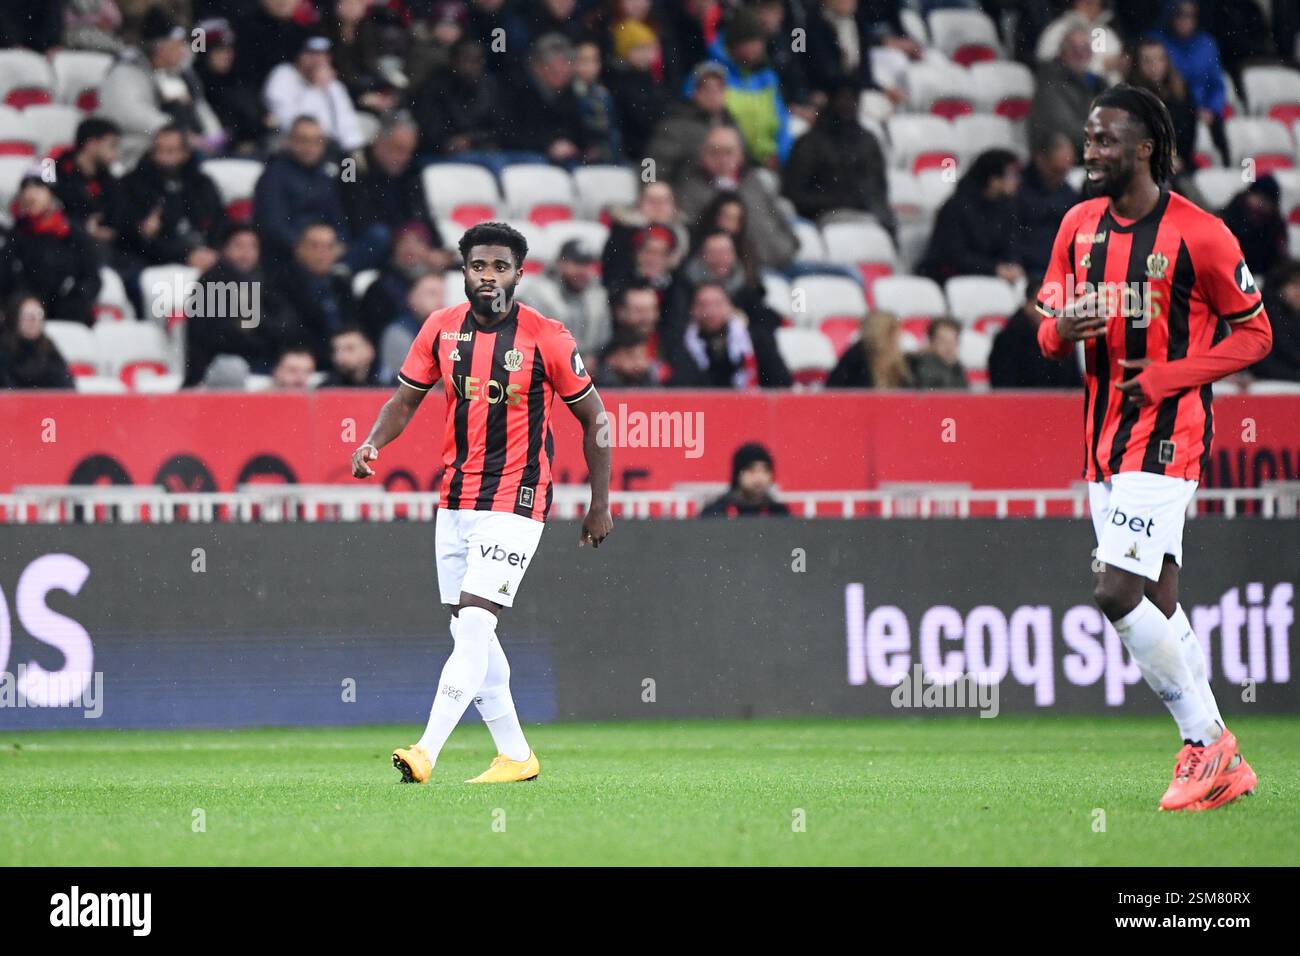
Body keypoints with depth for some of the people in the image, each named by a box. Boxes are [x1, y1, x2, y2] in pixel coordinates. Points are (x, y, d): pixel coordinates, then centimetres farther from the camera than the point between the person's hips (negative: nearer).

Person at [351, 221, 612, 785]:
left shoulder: (546, 338, -9)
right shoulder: (441, 328, 3)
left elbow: (593, 416, 0)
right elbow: (405, 400, 13)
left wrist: (601, 505, 1)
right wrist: (373, 444, -9)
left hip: (515, 501, -6)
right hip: (455, 500, 6)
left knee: (473, 624, -16)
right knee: (469, 634, 9)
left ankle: (426, 754, -22)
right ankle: (515, 756, 20)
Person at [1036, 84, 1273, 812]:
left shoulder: (1199, 234, -11)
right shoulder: (1080, 225, 8)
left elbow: (1255, 334, -5)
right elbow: (1051, 333, 14)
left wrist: (1168, 376, -15)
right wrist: (1061, 327, -11)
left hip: (1166, 438, -7)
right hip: (1106, 439, 7)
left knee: (1117, 594, -17)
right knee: (1158, 602, 9)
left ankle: (1206, 741, -2)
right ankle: (1220, 764, 17)